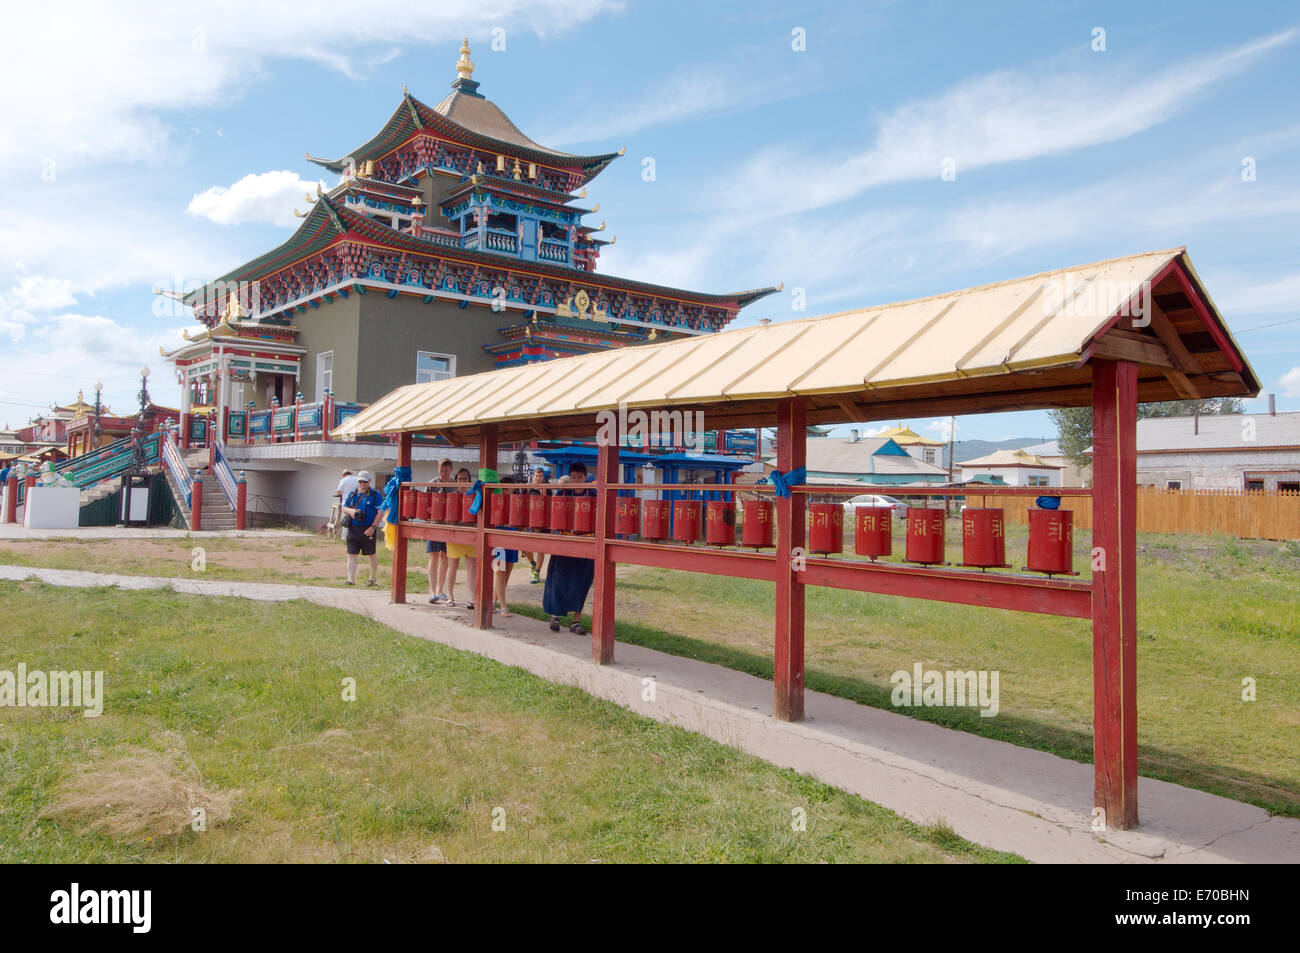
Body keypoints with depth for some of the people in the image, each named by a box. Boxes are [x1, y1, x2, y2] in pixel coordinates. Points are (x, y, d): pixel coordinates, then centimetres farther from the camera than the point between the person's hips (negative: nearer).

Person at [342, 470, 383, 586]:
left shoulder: (375, 494, -3)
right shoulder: (353, 494, 12)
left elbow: (380, 511, -8)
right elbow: (344, 507, 16)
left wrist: (373, 527, -16)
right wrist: (350, 511, -9)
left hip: (368, 530, -4)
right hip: (353, 529, 4)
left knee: (371, 555, 10)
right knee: (351, 555, -2)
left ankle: (373, 578, 26)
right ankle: (351, 580, -1)